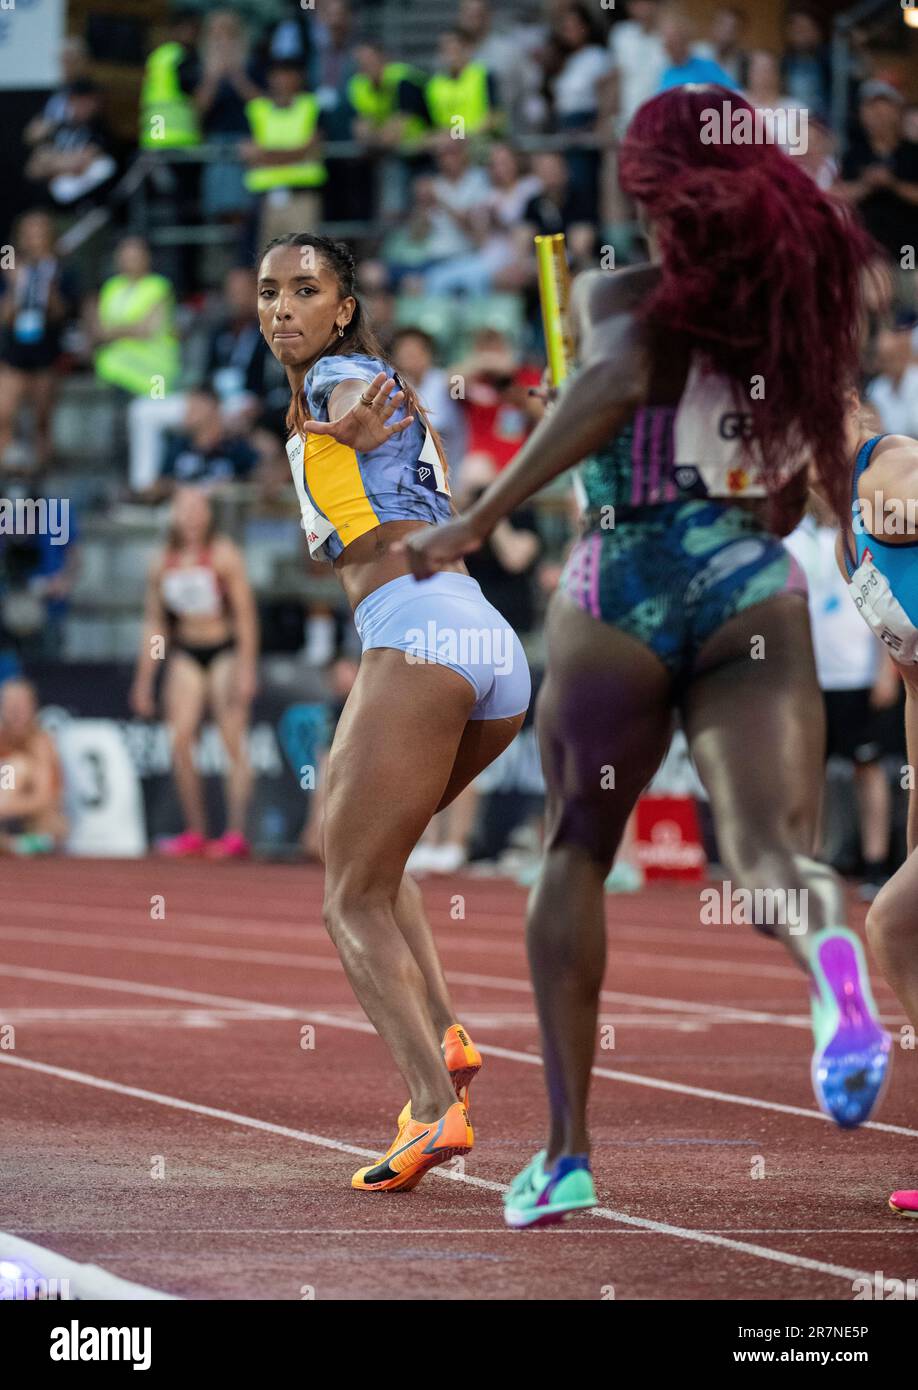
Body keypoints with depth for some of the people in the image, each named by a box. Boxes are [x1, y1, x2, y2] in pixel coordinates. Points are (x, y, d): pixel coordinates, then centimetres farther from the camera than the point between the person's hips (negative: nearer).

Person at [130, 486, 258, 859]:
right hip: (185, 653, 4)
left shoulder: (223, 556, -5)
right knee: (180, 740, -10)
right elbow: (154, 625, 14)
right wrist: (144, 681, 13)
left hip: (225, 649, -4)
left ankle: (236, 832, -11)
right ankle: (194, 832, -3)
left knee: (233, 742, -9)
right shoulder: (163, 564, 7)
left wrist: (246, 667, -14)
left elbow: (245, 614, -7)